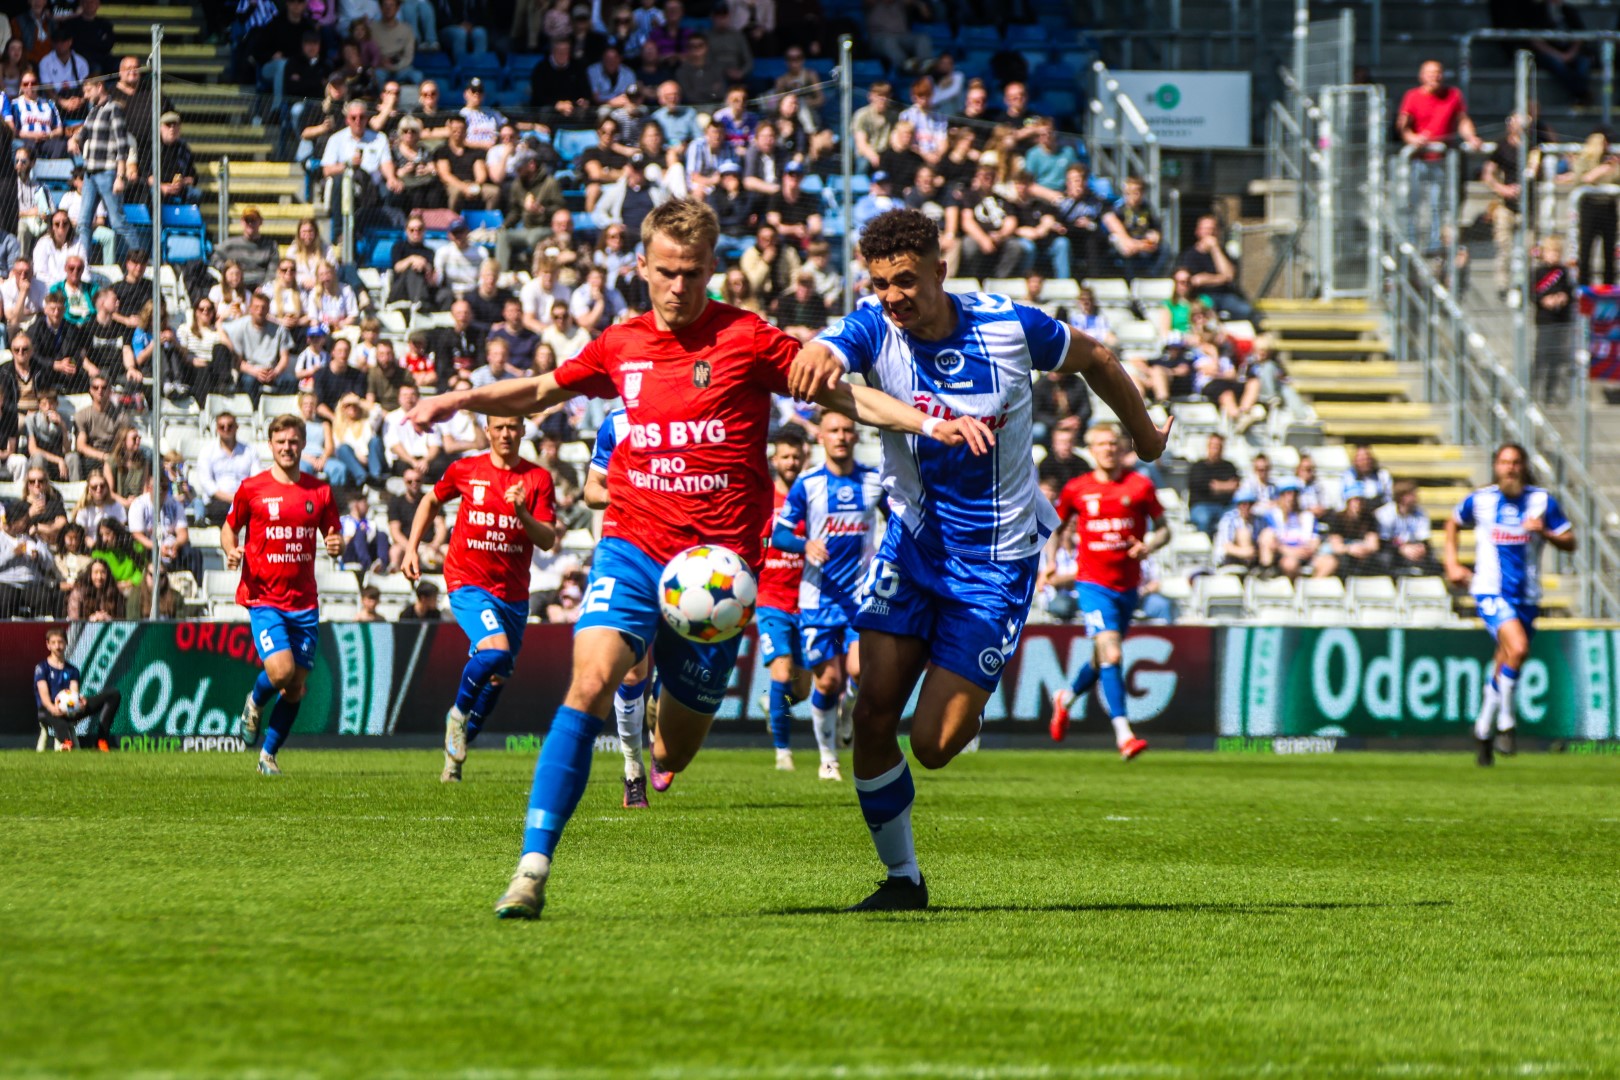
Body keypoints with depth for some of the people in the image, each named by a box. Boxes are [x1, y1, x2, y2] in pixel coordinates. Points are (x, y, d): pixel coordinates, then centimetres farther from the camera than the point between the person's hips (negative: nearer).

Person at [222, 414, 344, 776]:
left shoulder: (319, 491, 7)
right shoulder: (251, 489, 0)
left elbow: (334, 536, 15)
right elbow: (229, 527, 11)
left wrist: (337, 544, -9)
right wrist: (231, 550, -11)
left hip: (304, 601, 3)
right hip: (263, 595, -3)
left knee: (296, 686, 3)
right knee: (281, 670, -21)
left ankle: (269, 754, 19)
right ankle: (255, 703, 15)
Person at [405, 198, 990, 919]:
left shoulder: (748, 340, -2)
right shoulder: (621, 346, 9)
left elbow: (845, 396, 0)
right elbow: (540, 392, 25)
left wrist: (928, 423, -14)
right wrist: (464, 399, 9)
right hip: (632, 547, 1)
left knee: (675, 752, 7)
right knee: (590, 683, -24)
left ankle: (654, 754, 48)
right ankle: (533, 867, -25)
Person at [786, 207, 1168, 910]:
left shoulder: (1010, 327, -14)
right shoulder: (874, 330, -12)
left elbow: (1093, 358, 6)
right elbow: (816, 357, -34)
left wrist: (1143, 433, 21)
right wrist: (817, 361, -60)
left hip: (998, 560, -3)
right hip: (913, 541, 3)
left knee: (933, 744, -8)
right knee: (873, 717, -8)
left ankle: (970, 704, 30)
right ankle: (902, 878, 11)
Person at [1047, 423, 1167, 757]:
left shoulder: (1140, 486, -1)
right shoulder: (1076, 490, 1)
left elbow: (1163, 529, 5)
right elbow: (1056, 525, 18)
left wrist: (1147, 547, -15)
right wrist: (1051, 561, 5)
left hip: (1127, 585, 3)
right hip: (1093, 582, -3)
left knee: (1103, 660, 16)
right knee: (1111, 655, -19)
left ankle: (1066, 698, 46)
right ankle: (1123, 733, -20)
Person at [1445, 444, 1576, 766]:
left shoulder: (1543, 501, 1)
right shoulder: (1479, 500, 1)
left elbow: (1570, 543, 2)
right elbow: (1453, 524, 21)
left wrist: (1545, 532, -17)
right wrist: (1452, 563, 10)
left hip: (1527, 595, 3)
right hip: (1491, 591, -2)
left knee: (1504, 668, 9)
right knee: (1518, 648, -26)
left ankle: (1484, 730, 27)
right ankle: (1505, 721, -10)